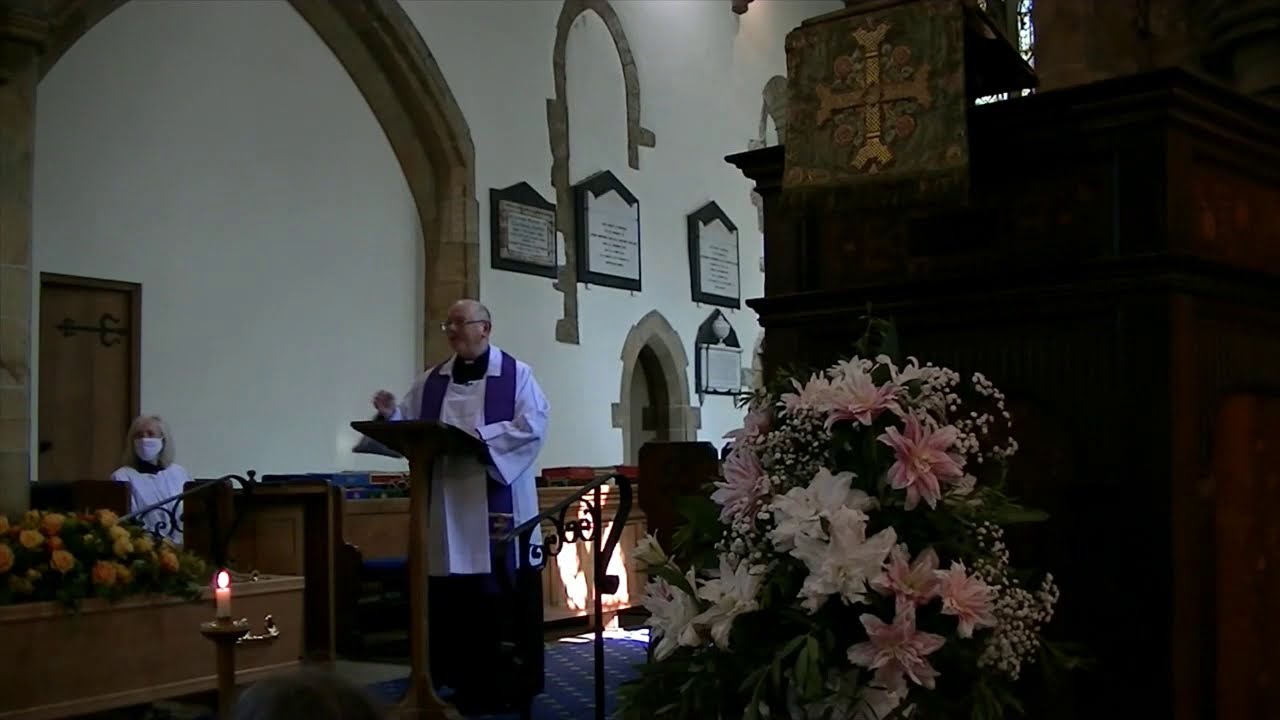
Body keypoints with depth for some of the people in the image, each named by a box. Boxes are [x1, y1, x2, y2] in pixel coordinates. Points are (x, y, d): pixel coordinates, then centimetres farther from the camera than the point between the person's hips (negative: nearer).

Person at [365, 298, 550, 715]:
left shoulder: (516, 374, 1)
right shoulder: (431, 382, 15)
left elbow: (532, 426, -11)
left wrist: (480, 437, -21)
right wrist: (391, 415, -10)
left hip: (497, 505, -4)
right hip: (447, 505, 4)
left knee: (504, 591, -2)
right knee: (455, 595, 4)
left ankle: (512, 684, 8)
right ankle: (469, 684, 13)